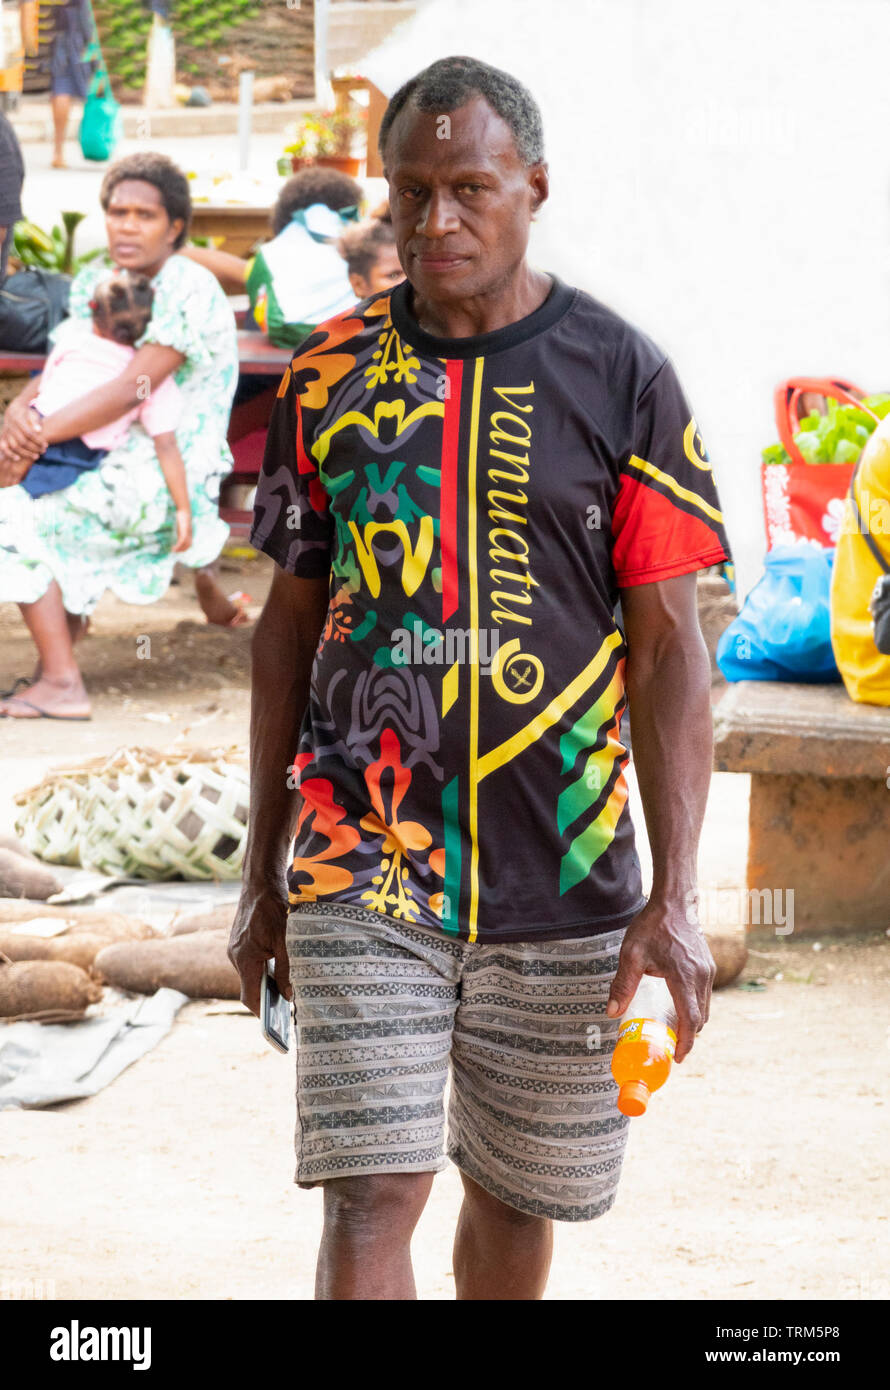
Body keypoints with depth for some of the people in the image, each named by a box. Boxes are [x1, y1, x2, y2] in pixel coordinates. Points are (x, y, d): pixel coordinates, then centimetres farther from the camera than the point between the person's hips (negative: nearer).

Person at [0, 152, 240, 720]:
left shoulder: (190, 291, -20)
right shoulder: (97, 280, 6)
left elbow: (132, 389, -27)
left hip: (165, 481, -9)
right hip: (127, 462, 9)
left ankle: (62, 683, -14)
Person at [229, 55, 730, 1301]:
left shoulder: (619, 377, -2)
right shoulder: (331, 375, 4)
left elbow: (669, 647, -3)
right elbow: (289, 625, 11)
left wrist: (674, 896, -10)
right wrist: (263, 875, 12)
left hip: (562, 872, 0)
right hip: (361, 869, 0)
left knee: (518, 1195, 12)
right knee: (371, 1197, -10)